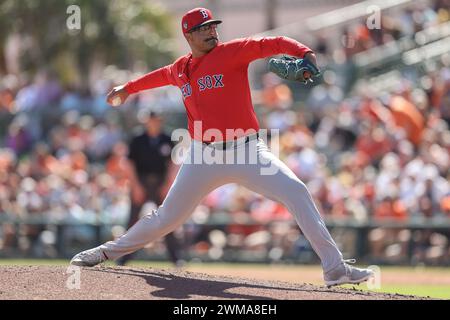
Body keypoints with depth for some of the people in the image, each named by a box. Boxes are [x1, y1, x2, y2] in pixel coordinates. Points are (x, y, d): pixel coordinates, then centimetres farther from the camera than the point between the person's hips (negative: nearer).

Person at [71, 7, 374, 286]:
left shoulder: (231, 52, -4)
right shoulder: (181, 69, 11)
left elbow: (271, 44, -17)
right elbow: (163, 75, 35)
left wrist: (304, 53, -35)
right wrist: (128, 88, 46)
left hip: (247, 150, -3)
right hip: (204, 157, 3)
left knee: (296, 192, -21)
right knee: (167, 216, 8)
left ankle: (335, 267, -19)